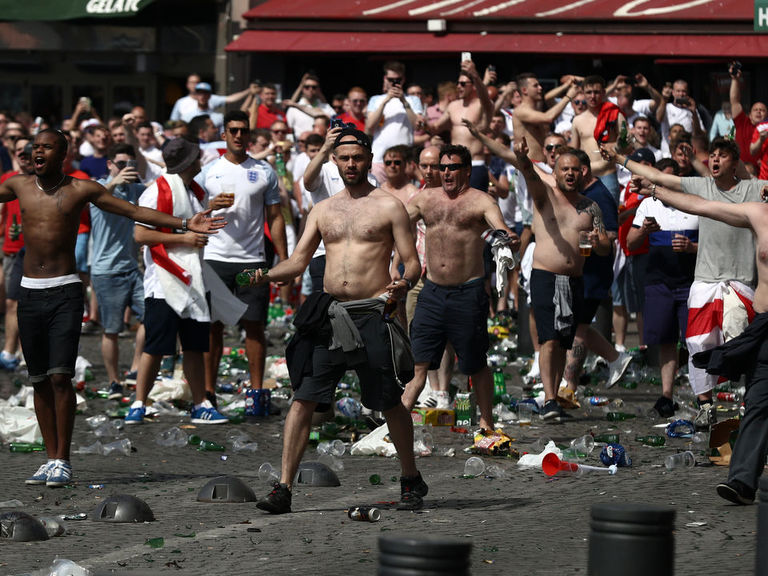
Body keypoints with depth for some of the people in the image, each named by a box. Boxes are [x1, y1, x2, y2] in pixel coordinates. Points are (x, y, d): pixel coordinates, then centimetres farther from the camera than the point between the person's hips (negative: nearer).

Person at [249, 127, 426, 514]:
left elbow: (412, 262, 1)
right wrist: (267, 276, -8)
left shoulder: (388, 207, 3)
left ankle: (411, 481, 22)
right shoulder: (322, 210, 15)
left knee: (390, 403, 4)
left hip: (370, 315, -3)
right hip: (328, 315, 3)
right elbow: (298, 261, 11)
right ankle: (284, 488, -7)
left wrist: (403, 284, -21)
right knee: (303, 398, -6)